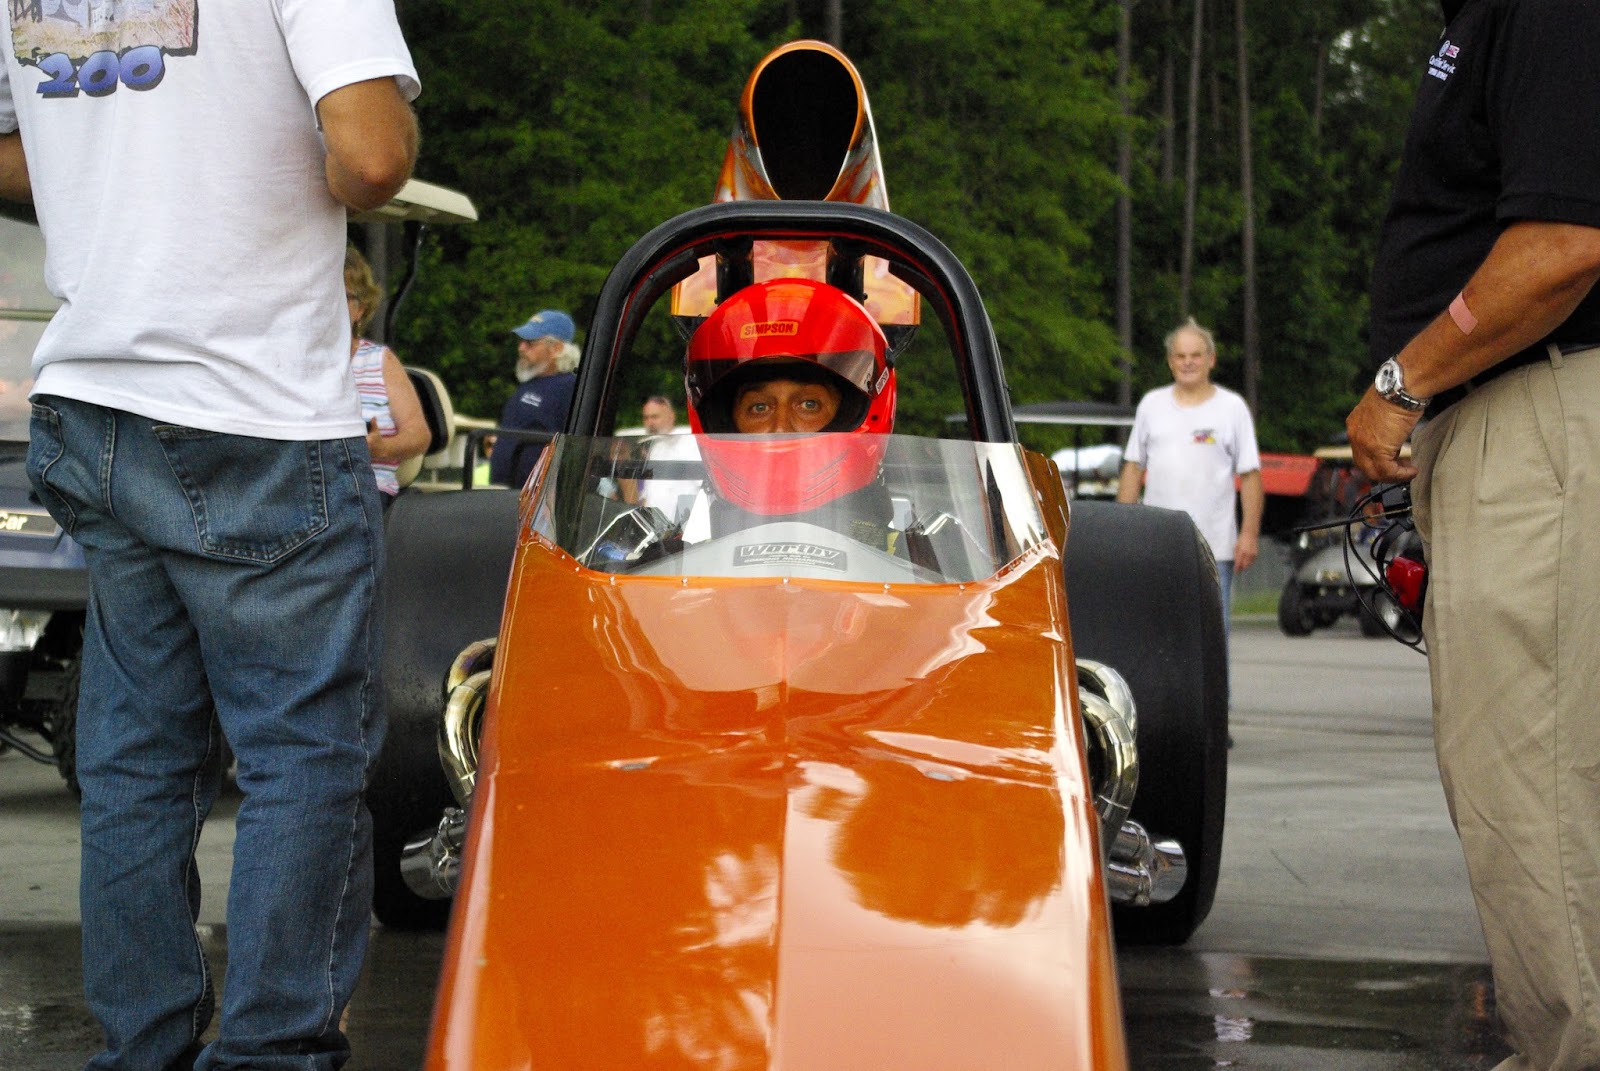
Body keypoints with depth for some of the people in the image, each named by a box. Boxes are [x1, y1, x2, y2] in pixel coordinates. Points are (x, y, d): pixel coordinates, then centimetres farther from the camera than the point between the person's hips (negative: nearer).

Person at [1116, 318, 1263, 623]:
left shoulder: (1232, 407, 3)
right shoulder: (1151, 405, 12)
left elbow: (1250, 477, 0)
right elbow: (1133, 469, 14)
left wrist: (1250, 533, -8)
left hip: (1215, 548, -3)